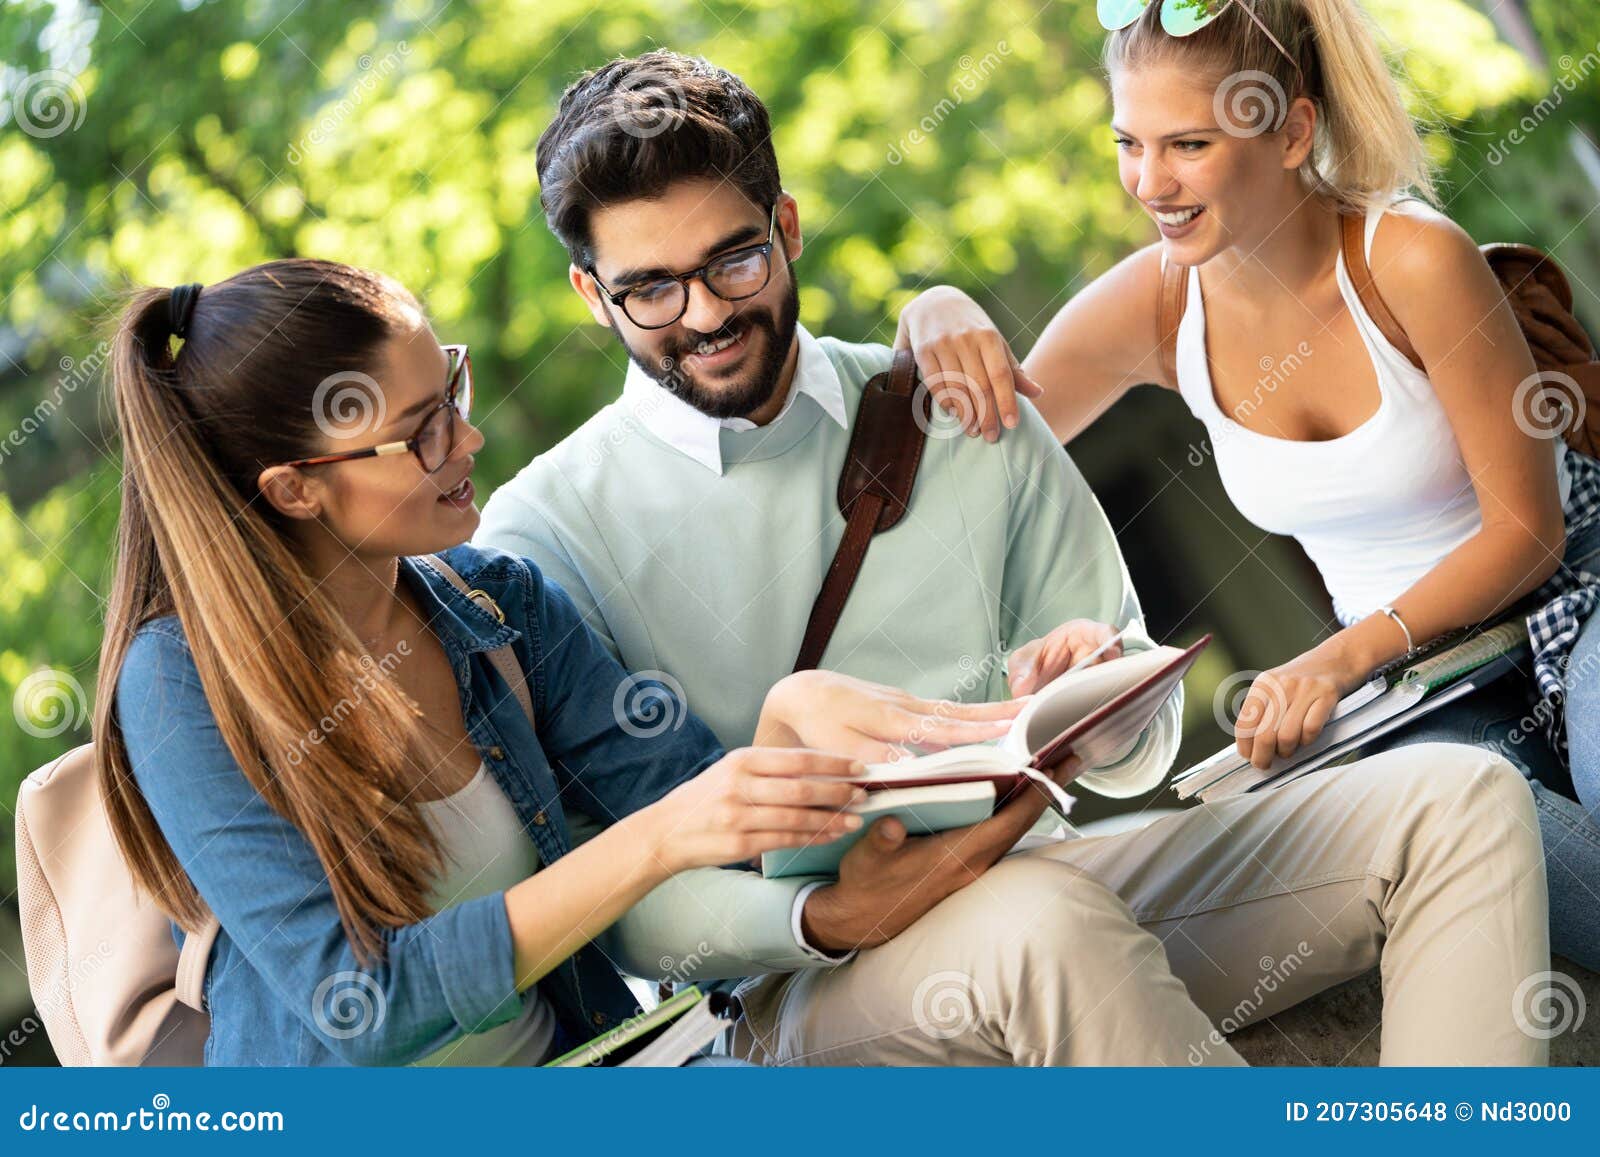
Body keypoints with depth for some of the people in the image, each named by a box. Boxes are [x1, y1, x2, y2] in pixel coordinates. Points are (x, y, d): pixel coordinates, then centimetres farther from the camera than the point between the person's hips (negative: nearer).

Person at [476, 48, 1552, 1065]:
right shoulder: (548, 532, -2)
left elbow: (1134, 755, 12)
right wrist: (823, 918, -26)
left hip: (1043, 875, 5)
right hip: (797, 991, -5)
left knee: (1459, 800, -12)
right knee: (1042, 919, -39)